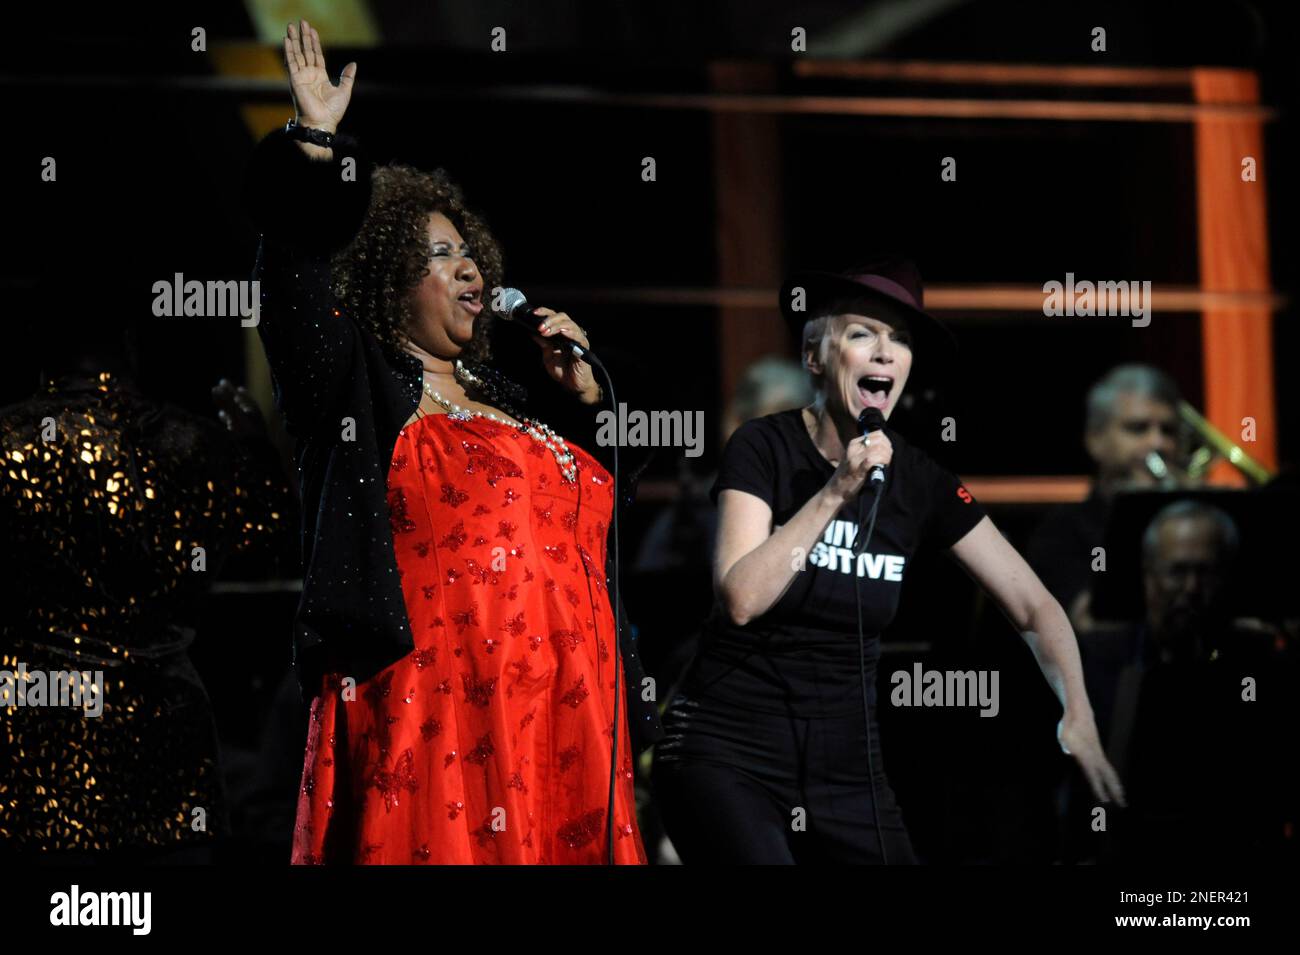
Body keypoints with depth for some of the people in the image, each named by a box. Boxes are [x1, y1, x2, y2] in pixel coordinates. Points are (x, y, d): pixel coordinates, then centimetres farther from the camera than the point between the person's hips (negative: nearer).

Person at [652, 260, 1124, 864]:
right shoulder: (764, 448, -8)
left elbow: (1033, 606, 0)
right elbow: (740, 598, -20)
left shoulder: (918, 481, 2)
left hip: (844, 762, 5)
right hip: (728, 752, -5)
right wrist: (835, 492, -22)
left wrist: (1079, 718, -16)